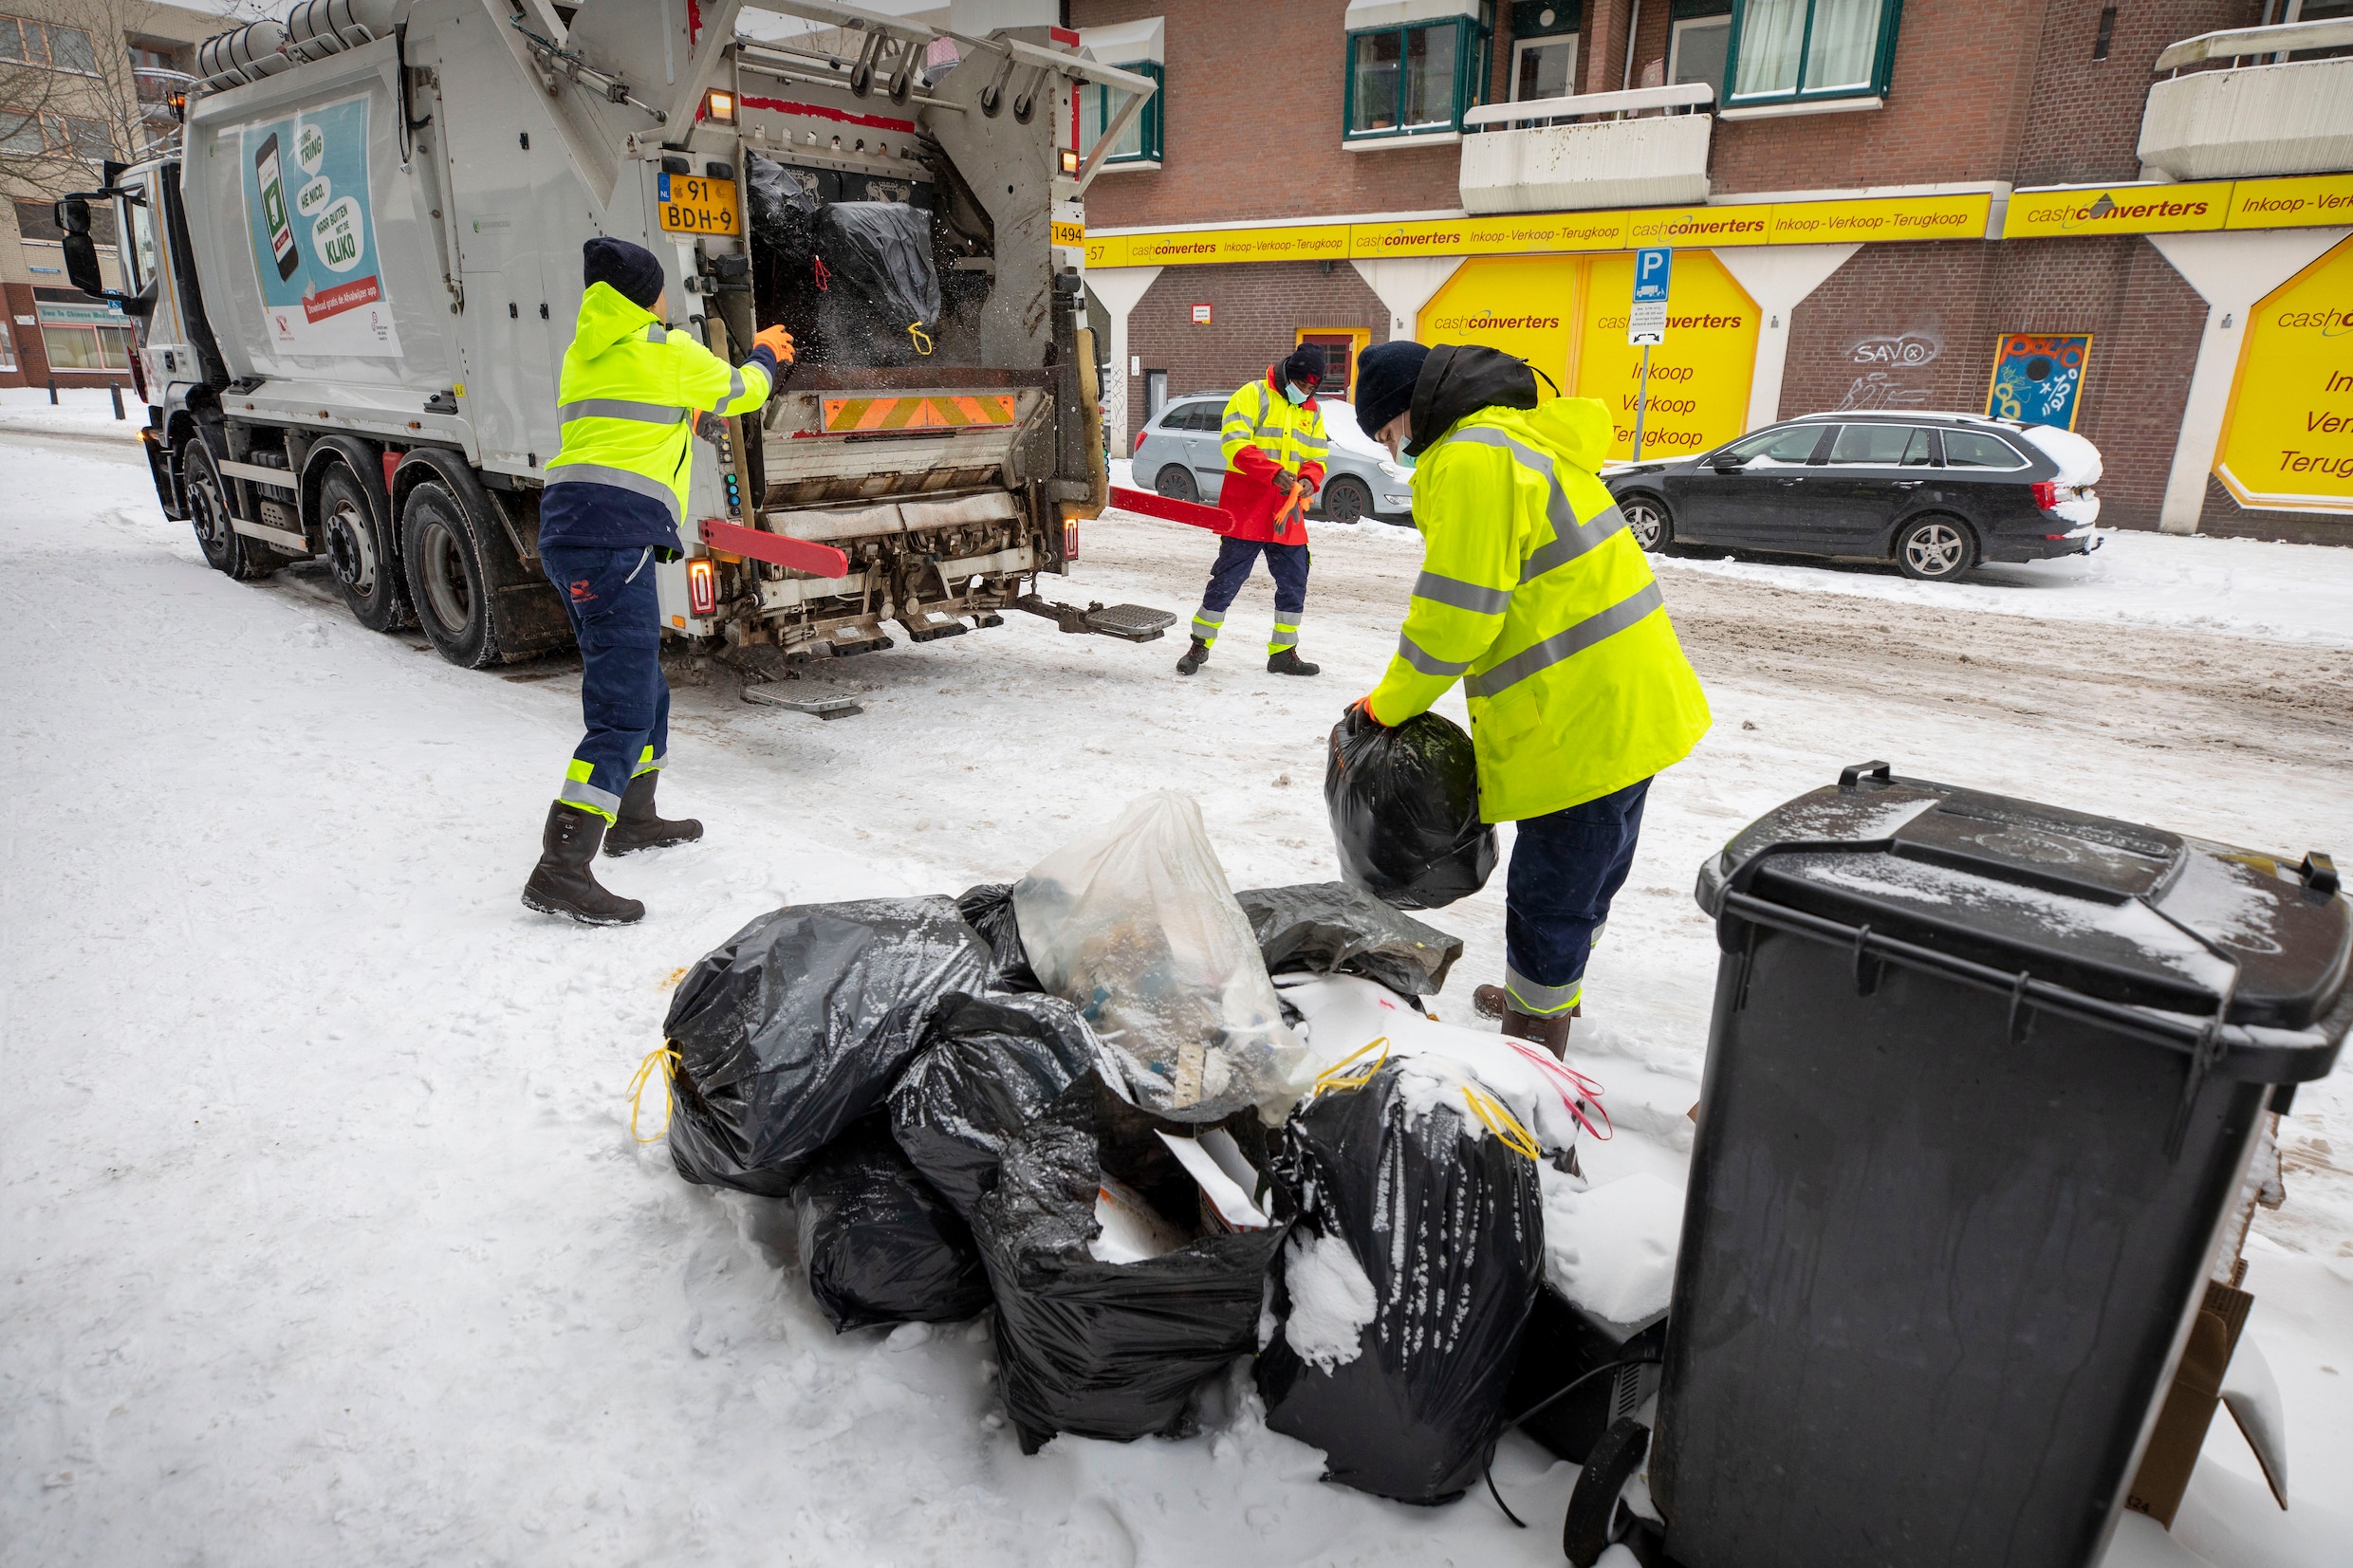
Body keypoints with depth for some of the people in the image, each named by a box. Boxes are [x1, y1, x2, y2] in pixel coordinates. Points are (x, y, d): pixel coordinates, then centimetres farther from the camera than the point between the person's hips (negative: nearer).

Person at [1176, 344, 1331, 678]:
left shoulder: (1313, 413, 16)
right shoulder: (1252, 396, -4)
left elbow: (1316, 459, 17)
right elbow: (1235, 443, -16)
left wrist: (1309, 480, -8)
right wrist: (1274, 472, -27)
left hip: (1288, 517, 6)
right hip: (1246, 512, -6)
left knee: (1294, 585, 8)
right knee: (1226, 581, -1)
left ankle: (1283, 653, 21)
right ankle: (1200, 645, 12)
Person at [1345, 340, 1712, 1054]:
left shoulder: (1470, 461, -17)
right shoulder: (1529, 437, 16)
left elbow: (1456, 615, -20)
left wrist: (1387, 705, -6)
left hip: (1584, 721, -11)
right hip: (1631, 707, 11)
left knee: (1548, 894, 2)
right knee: (1588, 873, 25)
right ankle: (1545, 996, 44)